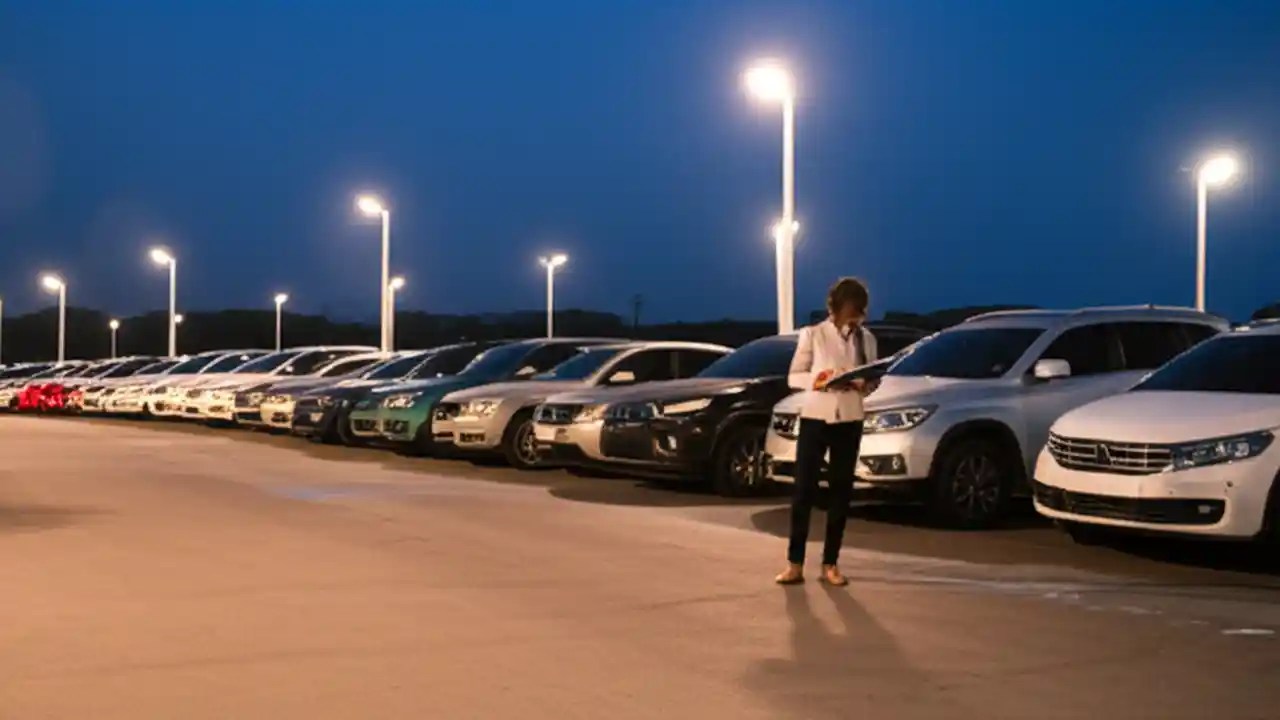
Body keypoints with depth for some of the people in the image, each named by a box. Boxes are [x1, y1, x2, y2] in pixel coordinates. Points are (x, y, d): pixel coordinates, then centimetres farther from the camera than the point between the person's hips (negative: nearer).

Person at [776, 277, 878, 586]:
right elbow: (794, 376, 1)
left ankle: (830, 564, 13)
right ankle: (795, 564, 1)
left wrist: (863, 384, -12)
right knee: (804, 490, -4)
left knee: (841, 492, 5)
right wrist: (819, 380, -18)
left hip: (849, 421, 3)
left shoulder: (866, 339, 8)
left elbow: (872, 381, 11)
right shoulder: (812, 334, 0)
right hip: (815, 418, -3)